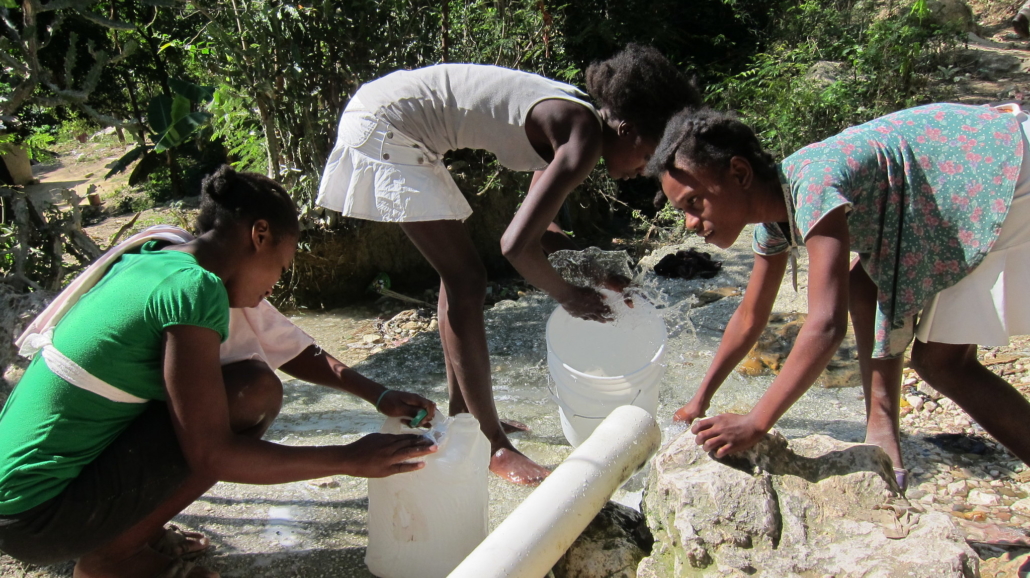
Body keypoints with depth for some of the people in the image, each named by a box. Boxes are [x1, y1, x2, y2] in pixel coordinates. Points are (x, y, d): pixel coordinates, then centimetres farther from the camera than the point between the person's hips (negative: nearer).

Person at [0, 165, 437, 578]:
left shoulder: (158, 260, 6)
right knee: (254, 393, -15)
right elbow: (212, 456, -23)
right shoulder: (194, 289, -21)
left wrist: (377, 395, 13)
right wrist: (350, 460, -16)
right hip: (39, 519, -9)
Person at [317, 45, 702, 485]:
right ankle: (492, 446, 2)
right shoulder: (585, 139, -19)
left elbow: (537, 222, 20)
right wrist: (569, 297, -10)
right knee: (466, 282, -7)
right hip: (383, 128, -10)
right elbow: (516, 245, -26)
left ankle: (463, 414, 29)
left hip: (394, 126, 10)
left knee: (459, 275, 16)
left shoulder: (573, 117, 8)